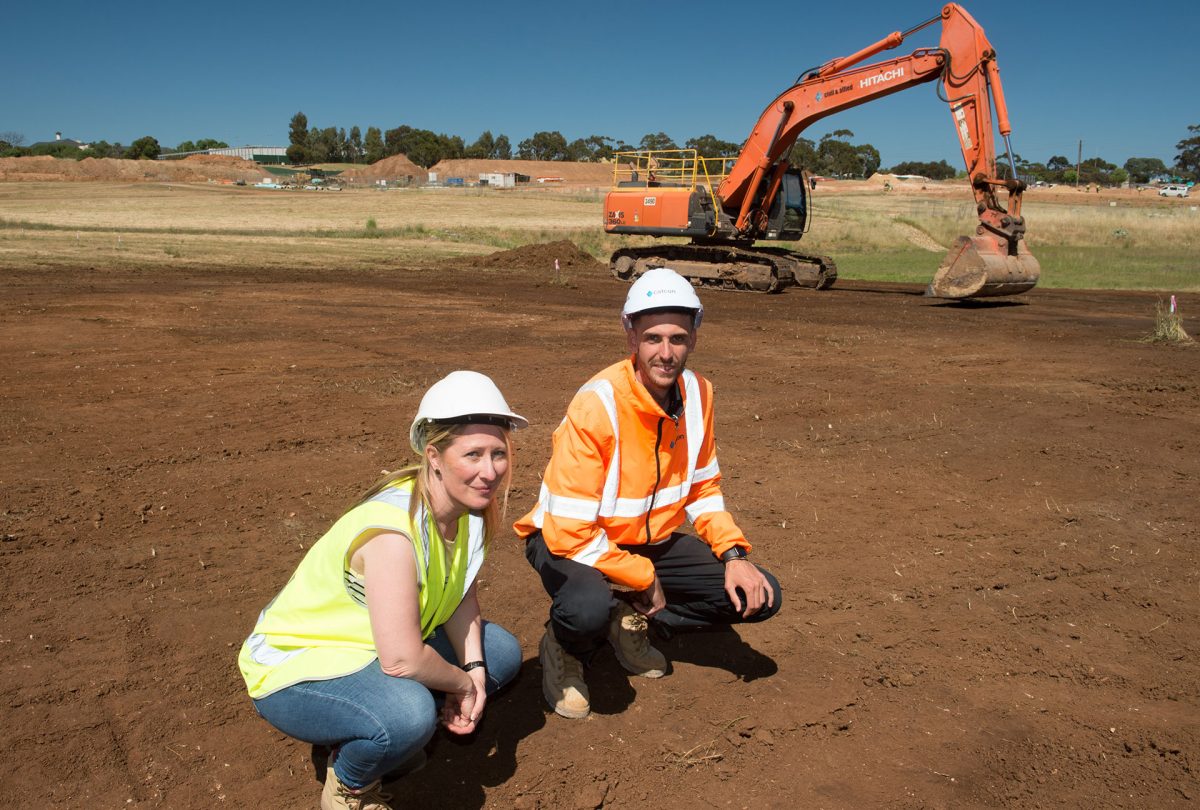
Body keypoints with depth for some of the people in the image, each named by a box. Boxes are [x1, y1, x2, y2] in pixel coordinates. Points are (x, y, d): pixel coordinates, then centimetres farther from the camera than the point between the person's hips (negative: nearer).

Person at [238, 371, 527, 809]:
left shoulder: (469, 503, -10)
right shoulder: (392, 530, -35)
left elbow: (459, 592, 4)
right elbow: (402, 660, -36)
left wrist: (474, 668, -10)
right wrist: (461, 682, -17)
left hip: (366, 650, 8)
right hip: (296, 668, -8)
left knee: (503, 653, 6)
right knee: (410, 714, -35)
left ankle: (384, 734, 13)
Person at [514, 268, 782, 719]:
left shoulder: (697, 394, -7)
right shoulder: (597, 406, -28)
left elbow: (702, 488, 7)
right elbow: (569, 533, -28)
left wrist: (733, 555, -8)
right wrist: (644, 579, -18)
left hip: (651, 541, 6)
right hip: (573, 541, -6)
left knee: (759, 598, -5)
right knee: (590, 610, -39)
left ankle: (631, 623, 12)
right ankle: (564, 649, 0)